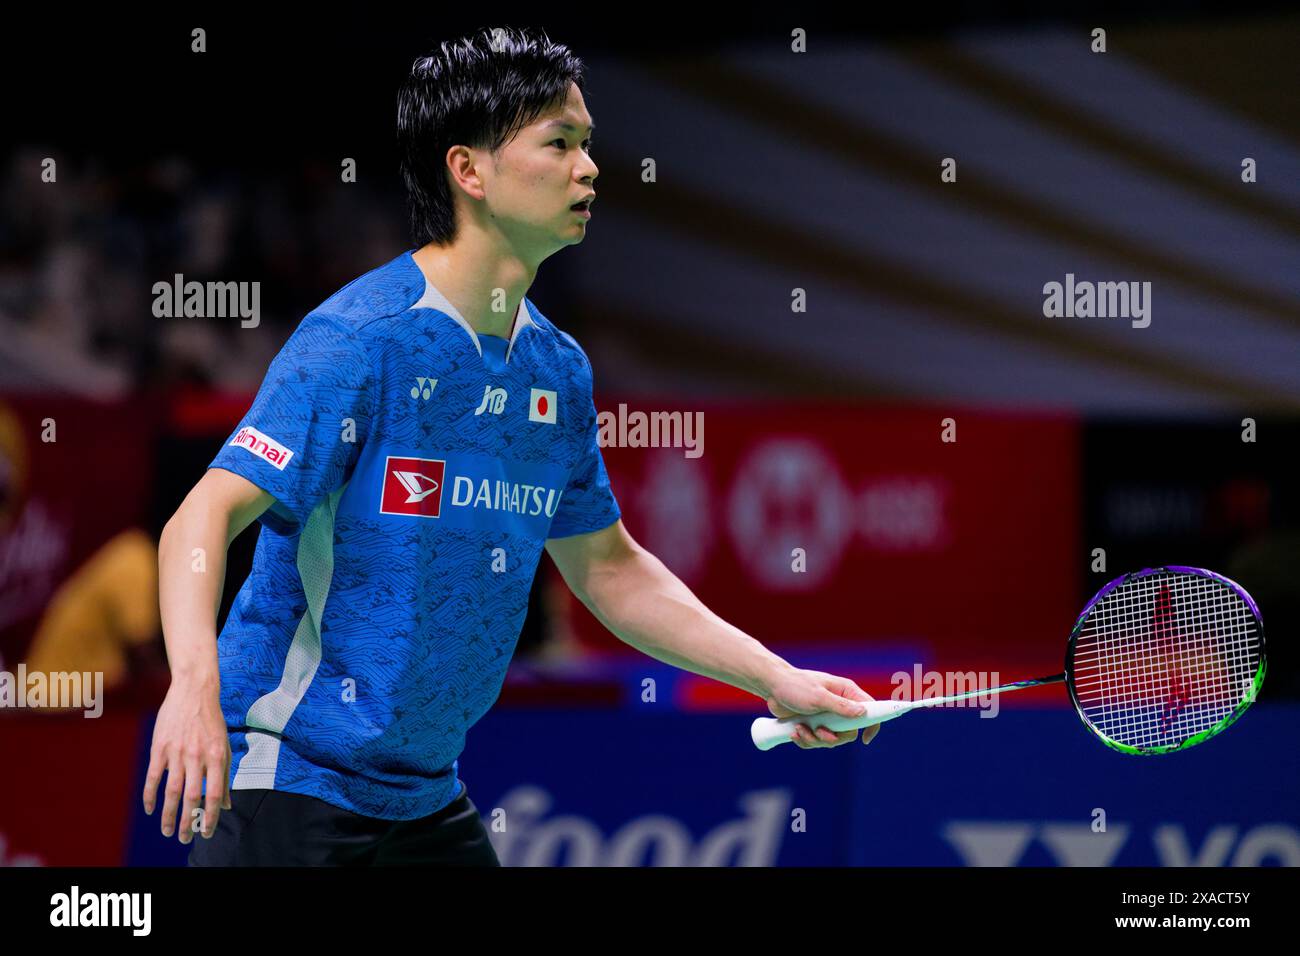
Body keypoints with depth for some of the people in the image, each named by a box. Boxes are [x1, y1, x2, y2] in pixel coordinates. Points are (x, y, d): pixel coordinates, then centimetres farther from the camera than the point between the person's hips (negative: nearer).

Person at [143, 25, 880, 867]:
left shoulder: (558, 369, 7)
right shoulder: (360, 340, -17)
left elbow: (608, 568, 20)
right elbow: (204, 518, -23)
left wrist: (776, 679, 13)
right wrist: (194, 686, -40)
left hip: (426, 799, 8)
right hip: (286, 788, -8)